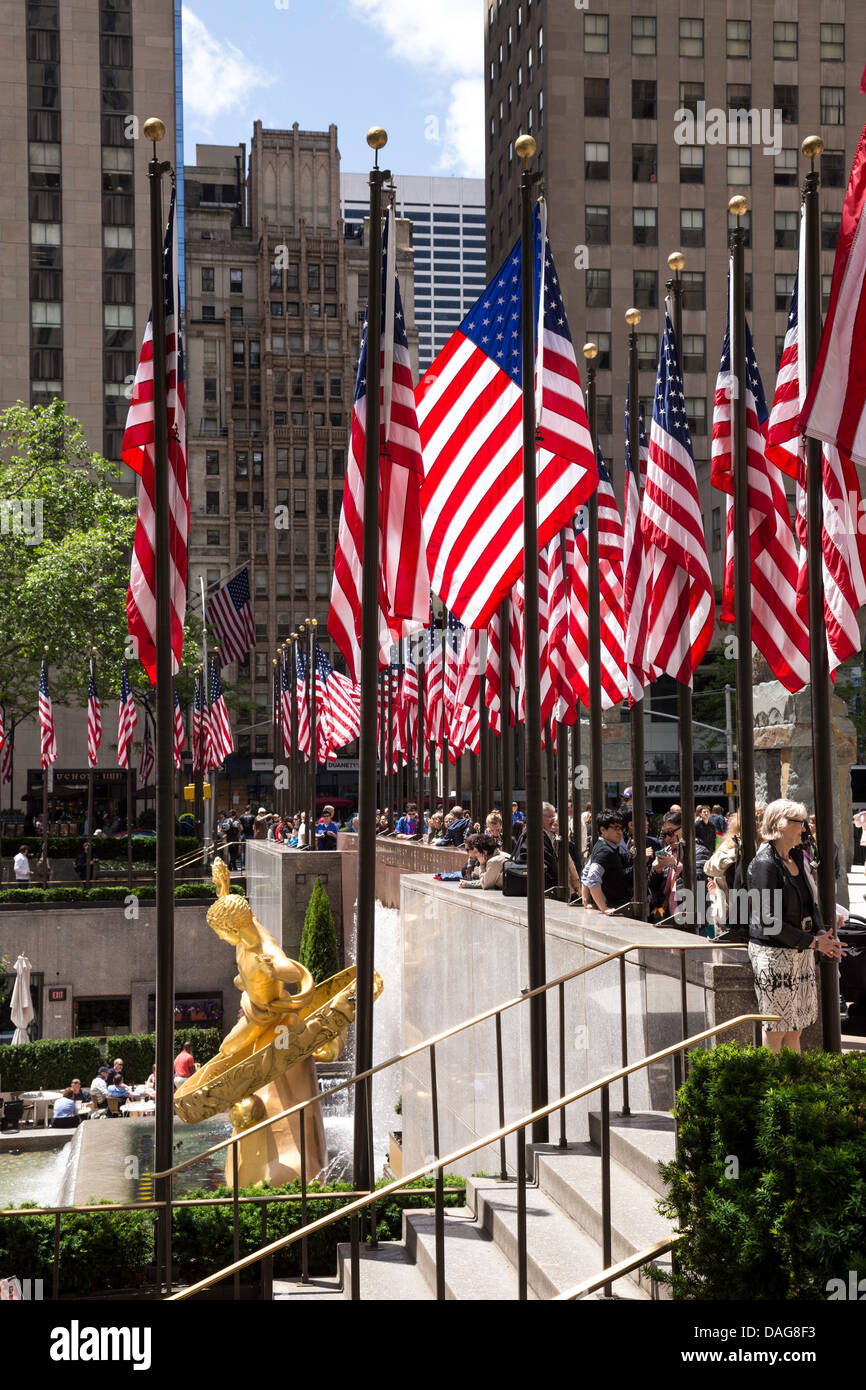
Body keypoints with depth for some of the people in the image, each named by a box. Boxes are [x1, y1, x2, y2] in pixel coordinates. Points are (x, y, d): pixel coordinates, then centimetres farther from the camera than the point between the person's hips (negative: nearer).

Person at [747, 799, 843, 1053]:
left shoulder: (797, 857, 10)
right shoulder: (764, 864, -15)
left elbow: (812, 901, 17)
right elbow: (769, 920, -19)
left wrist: (821, 933, -3)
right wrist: (813, 942, -17)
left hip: (800, 952, 8)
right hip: (772, 952, -8)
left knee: (795, 1027, 11)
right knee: (776, 1029, -2)